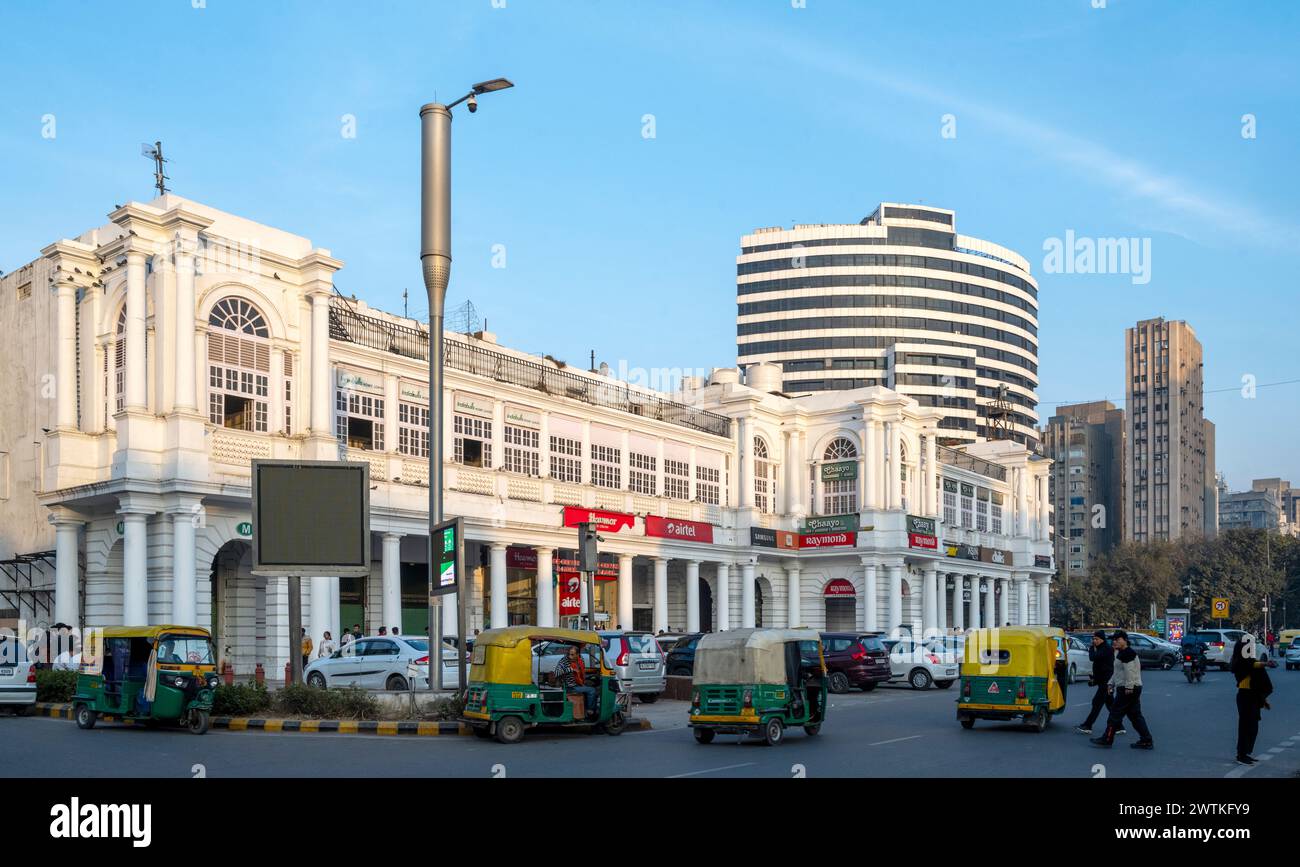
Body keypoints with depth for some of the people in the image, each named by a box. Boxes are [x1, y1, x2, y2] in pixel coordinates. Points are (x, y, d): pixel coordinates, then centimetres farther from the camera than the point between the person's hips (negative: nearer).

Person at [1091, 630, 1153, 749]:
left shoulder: (1127, 653, -15)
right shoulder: (1121, 653, 19)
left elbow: (1129, 671, -23)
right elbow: (1117, 672, 27)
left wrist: (1129, 687, -25)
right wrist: (1111, 683, 22)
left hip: (1128, 689, -11)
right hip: (1135, 688, 11)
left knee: (1115, 713, -4)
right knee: (1135, 715, 10)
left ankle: (1107, 739, 1)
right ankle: (1147, 741, 9)